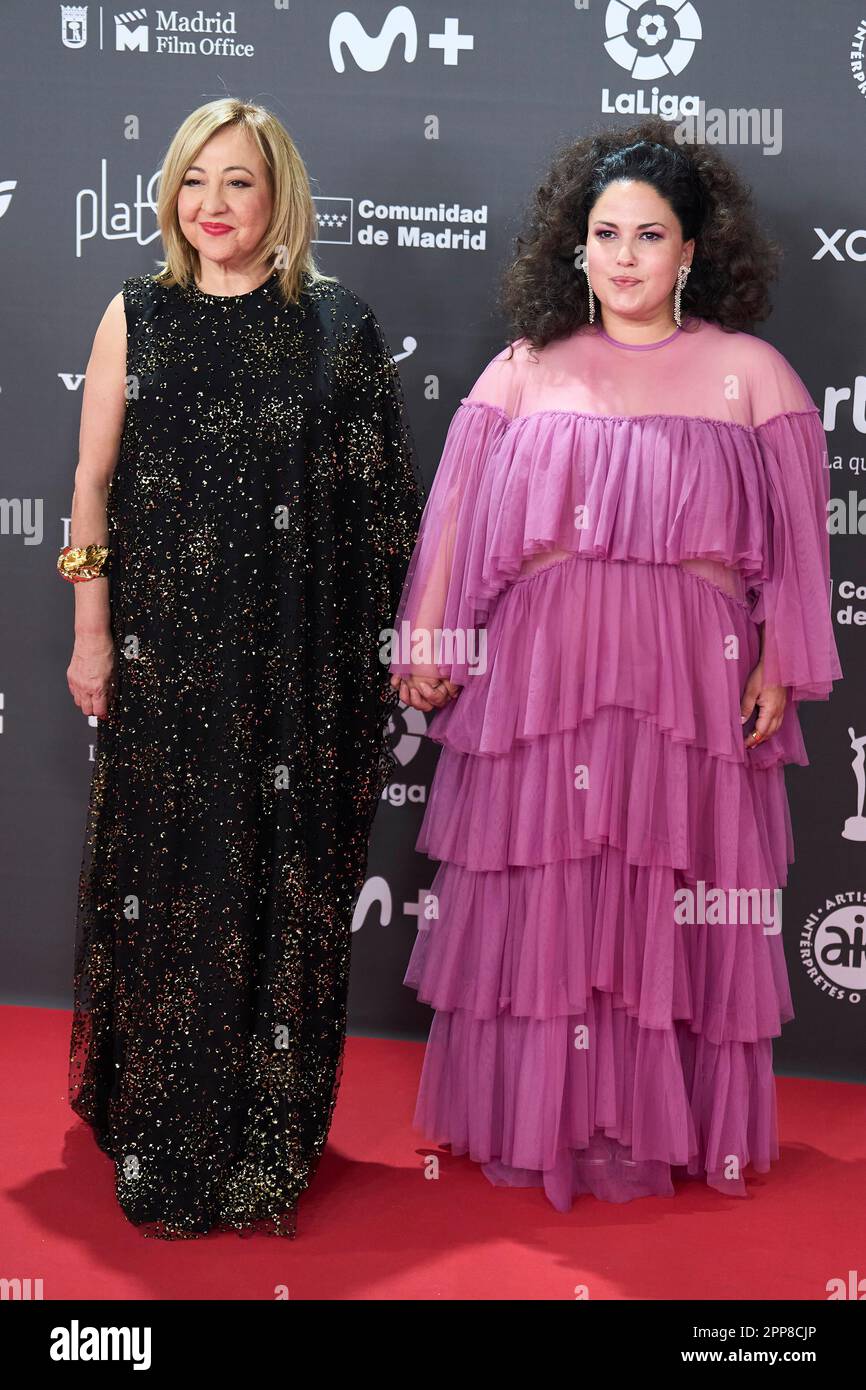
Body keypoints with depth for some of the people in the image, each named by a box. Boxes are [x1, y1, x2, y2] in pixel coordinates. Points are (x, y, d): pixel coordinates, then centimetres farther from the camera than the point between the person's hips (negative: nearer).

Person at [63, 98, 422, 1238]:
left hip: (294, 661, 0)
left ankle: (267, 1146, 21)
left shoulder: (336, 328, 4)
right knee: (165, 884, 5)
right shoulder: (137, 317, 6)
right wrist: (91, 633, 1)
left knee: (281, 884, 5)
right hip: (164, 657, 1)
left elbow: (384, 498, 4)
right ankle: (162, 1147, 22)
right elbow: (93, 482, 6)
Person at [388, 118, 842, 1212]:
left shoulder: (748, 373, 5)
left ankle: (662, 1127, 22)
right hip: (539, 672, 1)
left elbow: (795, 538, 3)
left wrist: (779, 665, -4)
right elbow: (460, 523, 8)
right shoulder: (524, 372, 8)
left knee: (674, 906, 5)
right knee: (539, 900, 7)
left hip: (690, 680, -1)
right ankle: (540, 1120, 23)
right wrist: (428, 650, 6)